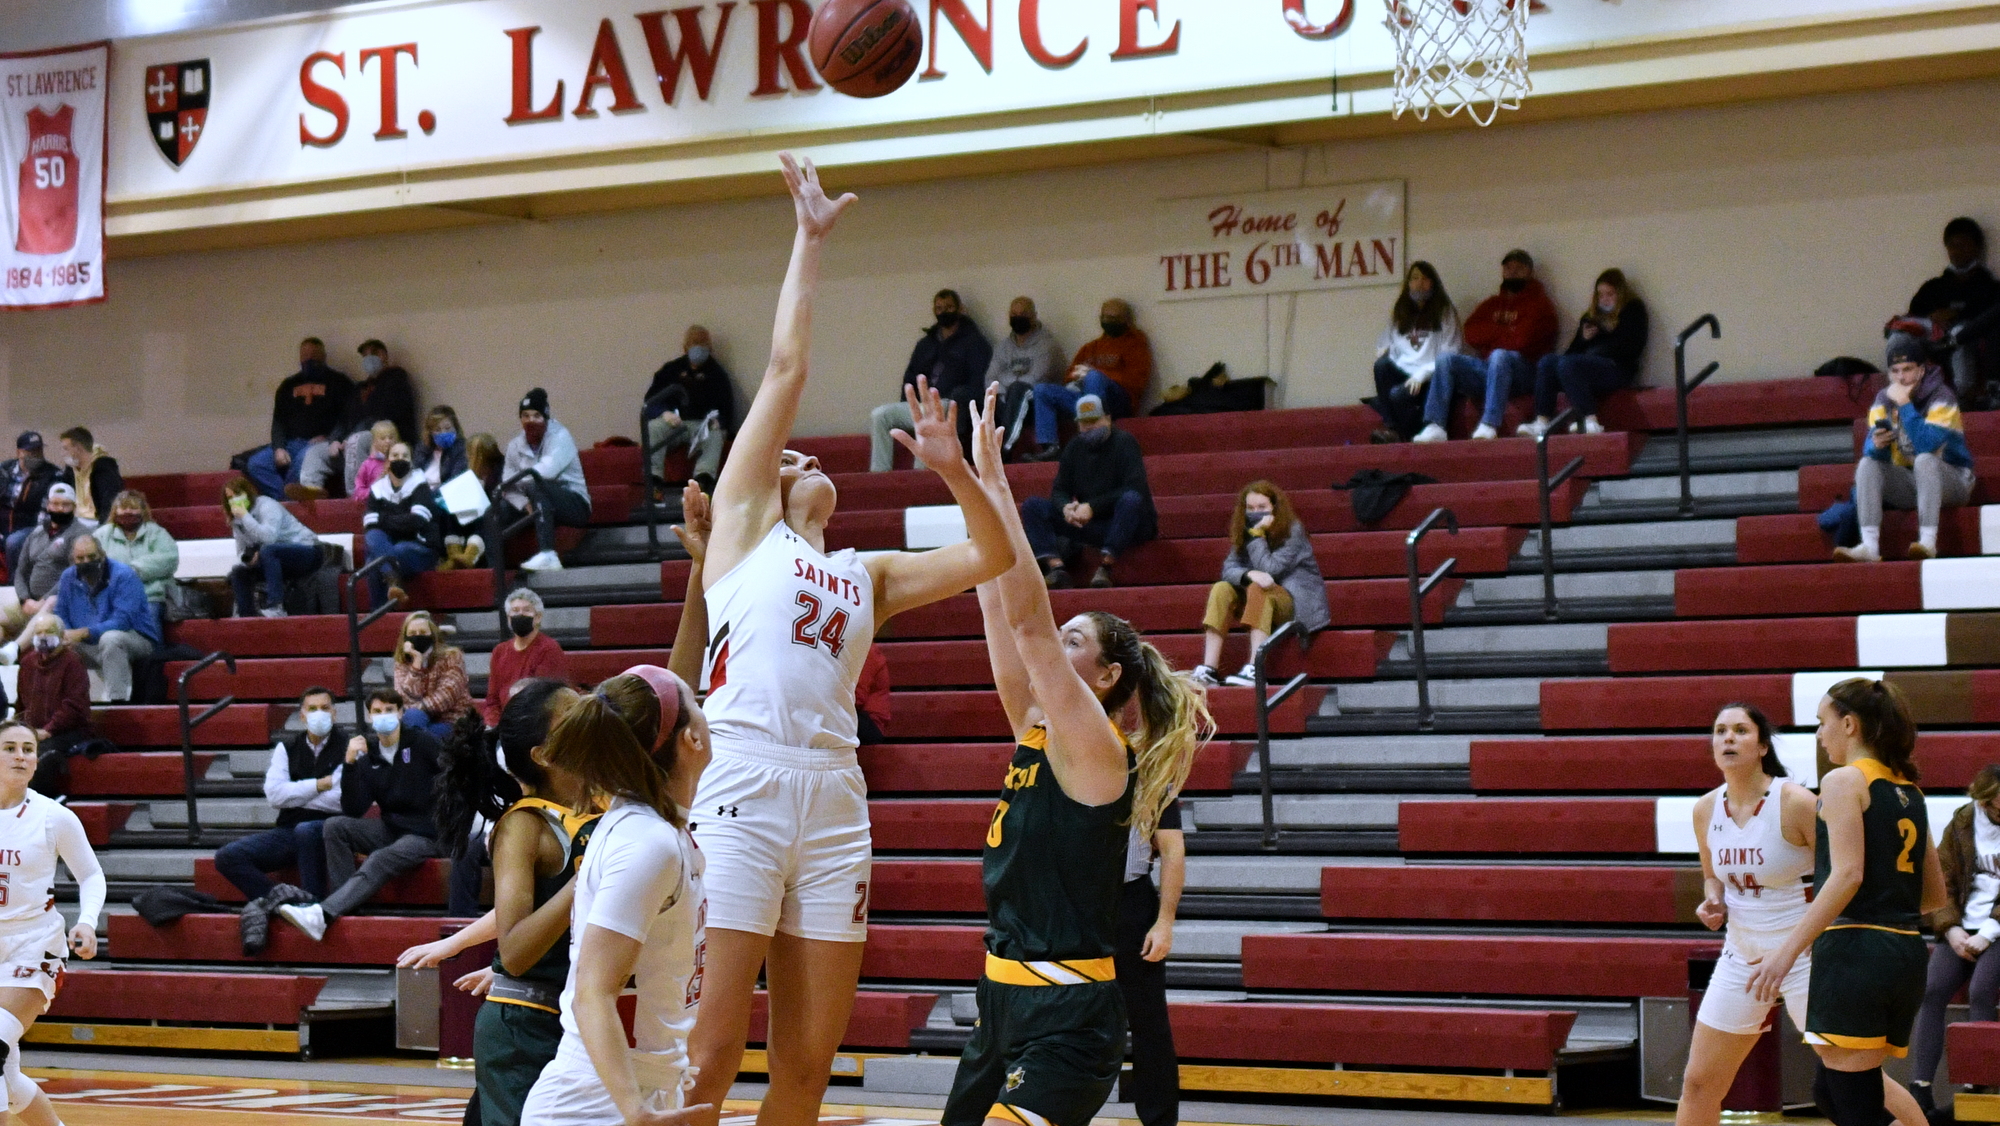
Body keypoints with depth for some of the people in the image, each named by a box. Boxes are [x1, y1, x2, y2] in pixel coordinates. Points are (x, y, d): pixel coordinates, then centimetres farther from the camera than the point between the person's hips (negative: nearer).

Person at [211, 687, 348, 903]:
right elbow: (274, 794, -2)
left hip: (330, 831, -5)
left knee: (305, 830, -40)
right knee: (227, 856, -14)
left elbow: (344, 799, -16)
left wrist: (296, 795, -4)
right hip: (289, 830, 5)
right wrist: (319, 785, -8)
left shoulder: (347, 746, 0)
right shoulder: (287, 747, 13)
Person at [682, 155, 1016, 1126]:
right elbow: (785, 368, 10)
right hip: (738, 788, -5)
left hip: (832, 799, 5)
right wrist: (809, 241, 13)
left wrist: (952, 469, 5)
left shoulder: (867, 575, 25)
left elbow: (992, 556, 19)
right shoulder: (744, 519, 14)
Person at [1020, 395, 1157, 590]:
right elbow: (1059, 491, 7)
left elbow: (1134, 487, -20)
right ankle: (1057, 567, -30)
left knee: (1131, 500, -39)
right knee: (1032, 506, -9)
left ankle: (1105, 566, -39)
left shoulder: (1124, 443, -7)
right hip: (1090, 526, 5)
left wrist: (1092, 507, -25)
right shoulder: (1074, 449, 10)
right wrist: (1065, 507, -19)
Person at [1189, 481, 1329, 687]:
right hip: (1261, 601, 6)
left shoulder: (1293, 531, -11)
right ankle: (1208, 669, -31)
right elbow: (1229, 568, -7)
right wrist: (1249, 574, -28)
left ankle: (1254, 670, -47)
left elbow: (1269, 569, -21)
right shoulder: (1243, 533, 5)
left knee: (1258, 590, -34)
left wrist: (1257, 534, -22)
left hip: (1297, 600, -6)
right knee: (1221, 590, -19)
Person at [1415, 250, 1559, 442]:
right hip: (1485, 367, 5)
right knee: (1447, 360, -17)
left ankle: (1489, 425, -49)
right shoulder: (1492, 304, 24)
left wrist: (1490, 335, 3)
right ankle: (1434, 427, -32)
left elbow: (1522, 340, -9)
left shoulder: (1539, 304, 7)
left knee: (1499, 356, -37)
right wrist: (1506, 332, -1)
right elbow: (1471, 332, 8)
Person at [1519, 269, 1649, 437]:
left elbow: (1631, 347, -2)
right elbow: (1575, 348, 26)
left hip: (1618, 369, -6)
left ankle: (1591, 422, -41)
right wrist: (1584, 338, 5)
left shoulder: (1633, 311, 12)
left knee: (1568, 364, -33)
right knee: (1548, 361, -19)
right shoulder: (1592, 315, 30)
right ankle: (1541, 423, -33)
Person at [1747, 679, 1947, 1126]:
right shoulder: (1908, 791, 18)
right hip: (1907, 954, 8)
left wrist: (1787, 950, -19)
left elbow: (1847, 875, -18)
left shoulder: (1845, 780, -5)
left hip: (1854, 955, -8)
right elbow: (1935, 895, 20)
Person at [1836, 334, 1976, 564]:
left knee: (1924, 460, -34)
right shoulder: (1883, 400, 3)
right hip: (1908, 485, 5)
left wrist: (1904, 405, -28)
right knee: (1867, 464, -16)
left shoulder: (1942, 398, -14)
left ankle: (1928, 542, -44)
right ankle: (1869, 545, -31)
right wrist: (1876, 444, -29)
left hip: (1952, 481, -5)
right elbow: (1870, 448, -5)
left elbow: (1928, 444, -29)